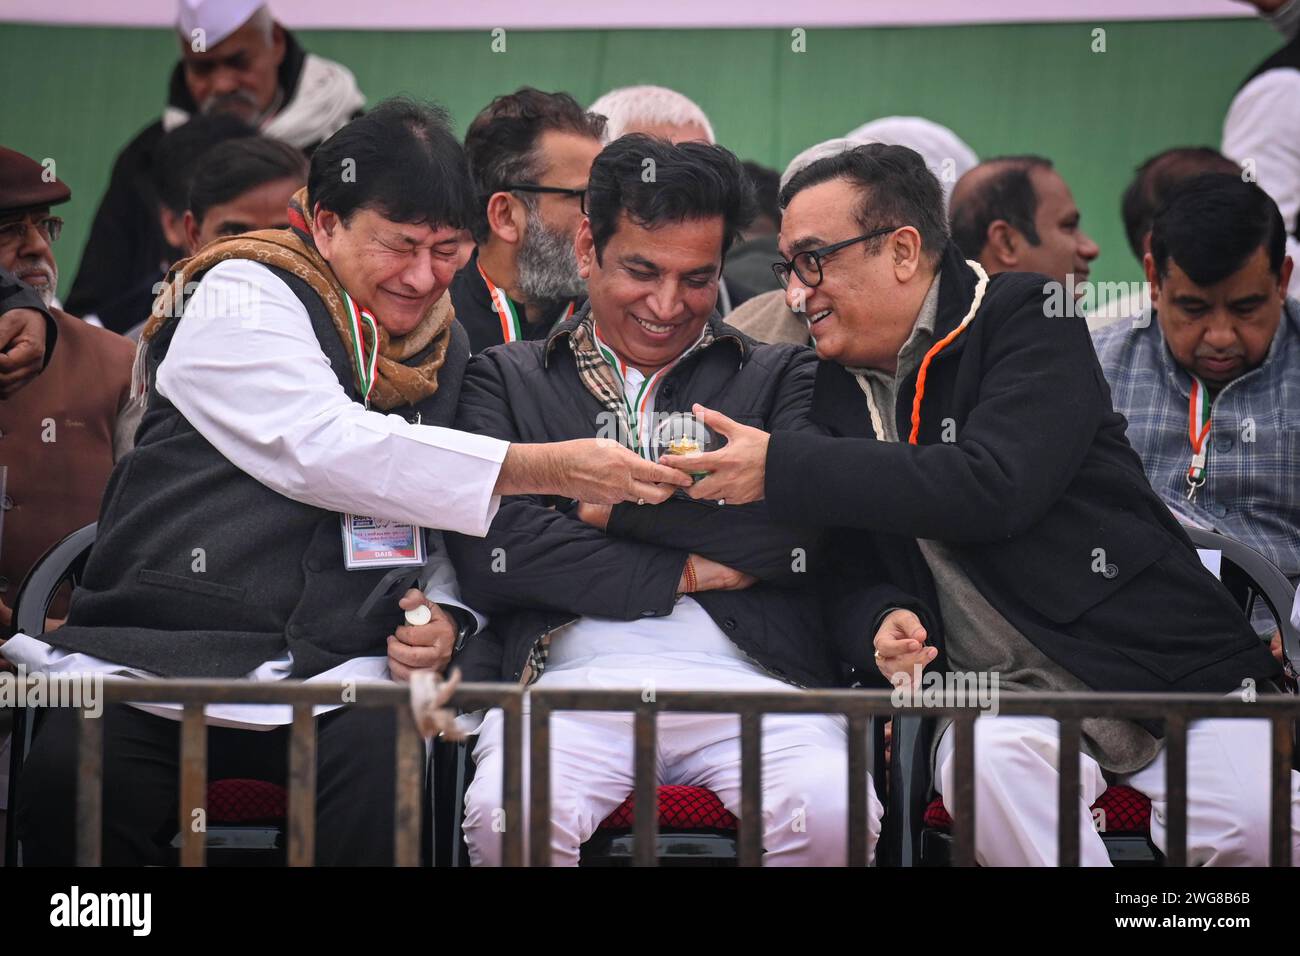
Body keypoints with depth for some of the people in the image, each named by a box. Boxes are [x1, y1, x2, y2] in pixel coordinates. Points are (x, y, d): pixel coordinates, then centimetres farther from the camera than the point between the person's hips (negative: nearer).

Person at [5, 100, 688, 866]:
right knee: (71, 775, -32)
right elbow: (322, 446, -18)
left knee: (386, 752, -32)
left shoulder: (444, 343, 18)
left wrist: (440, 611, -2)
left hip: (334, 663, 4)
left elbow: (438, 527, 24)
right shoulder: (243, 294, -1)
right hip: (165, 639, -3)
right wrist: (550, 469, -20)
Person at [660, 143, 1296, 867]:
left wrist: (782, 468, -20)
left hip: (1165, 666, -3)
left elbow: (994, 487, -21)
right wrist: (878, 633, -6)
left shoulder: (1029, 319, -4)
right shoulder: (832, 390, 12)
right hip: (1006, 696, 3)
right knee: (993, 758, -32)